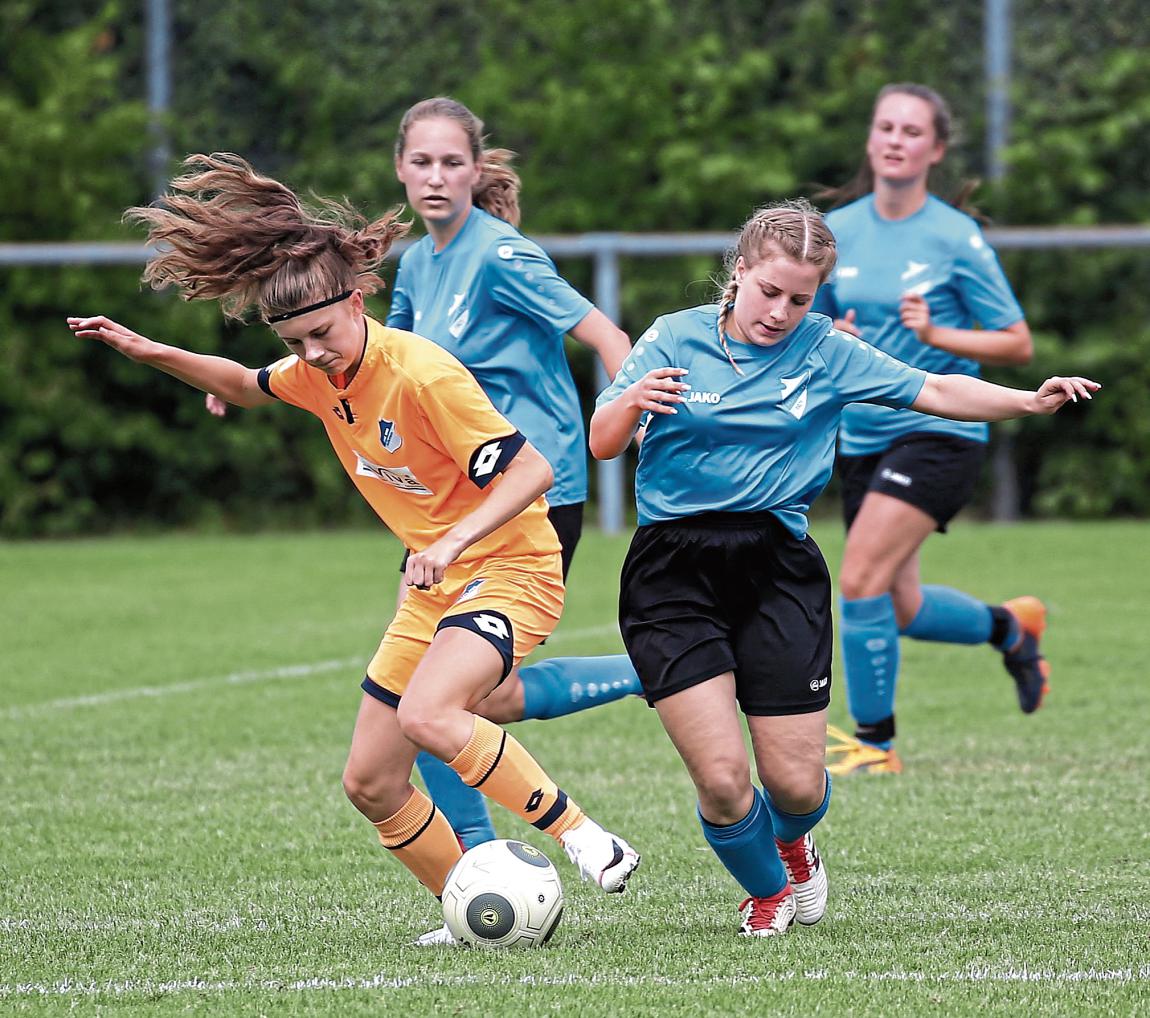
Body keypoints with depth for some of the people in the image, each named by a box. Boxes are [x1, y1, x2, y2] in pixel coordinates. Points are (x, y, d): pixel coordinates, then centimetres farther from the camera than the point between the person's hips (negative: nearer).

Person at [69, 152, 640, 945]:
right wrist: (150, 353, 11)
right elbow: (243, 386, 24)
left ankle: (582, 836, -22)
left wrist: (456, 538, -38)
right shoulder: (318, 374, 1)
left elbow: (531, 469, -25)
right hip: (435, 587, 9)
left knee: (426, 714, -34)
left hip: (509, 568, -9)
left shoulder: (423, 374, -24)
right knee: (371, 784, 5)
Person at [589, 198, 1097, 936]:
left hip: (778, 570, 2)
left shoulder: (826, 352, 6)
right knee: (722, 778, -12)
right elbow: (603, 444, -2)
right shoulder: (675, 338, 1)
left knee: (795, 782, -1)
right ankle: (767, 891, 21)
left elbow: (934, 391, 7)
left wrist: (1029, 402, -7)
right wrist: (631, 401, -24)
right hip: (674, 573, -2)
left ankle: (792, 841, 39)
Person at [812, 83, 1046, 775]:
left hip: (939, 431, -6)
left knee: (862, 581, -19)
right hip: (863, 433, 6)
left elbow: (1018, 346, -5)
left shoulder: (956, 238, -8)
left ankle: (874, 740, -3)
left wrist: (937, 334, -20)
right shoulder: (836, 232, 4)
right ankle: (1010, 626, 43)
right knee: (900, 612, 12)